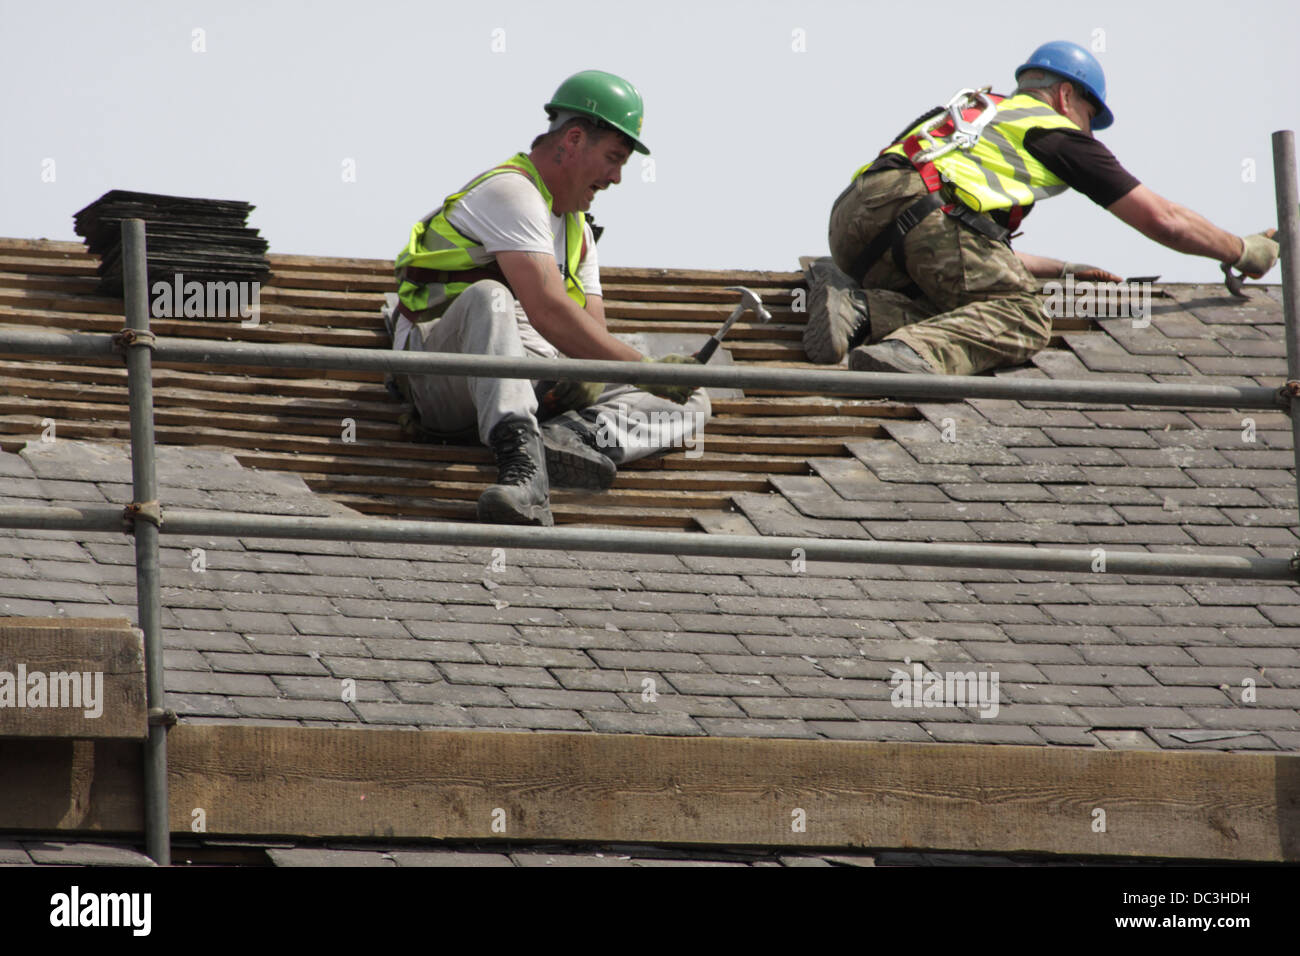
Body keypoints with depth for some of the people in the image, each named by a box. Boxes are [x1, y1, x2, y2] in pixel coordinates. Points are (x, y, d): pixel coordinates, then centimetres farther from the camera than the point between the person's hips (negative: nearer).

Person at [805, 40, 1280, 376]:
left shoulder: (974, 113, 41)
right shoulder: (1057, 133, 20)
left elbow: (978, 250, 47)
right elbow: (1162, 220, 21)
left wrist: (1063, 269, 51)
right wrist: (1244, 252, 35)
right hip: (914, 205, -7)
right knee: (1022, 319, -8)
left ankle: (859, 308, -13)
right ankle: (910, 353, -36)